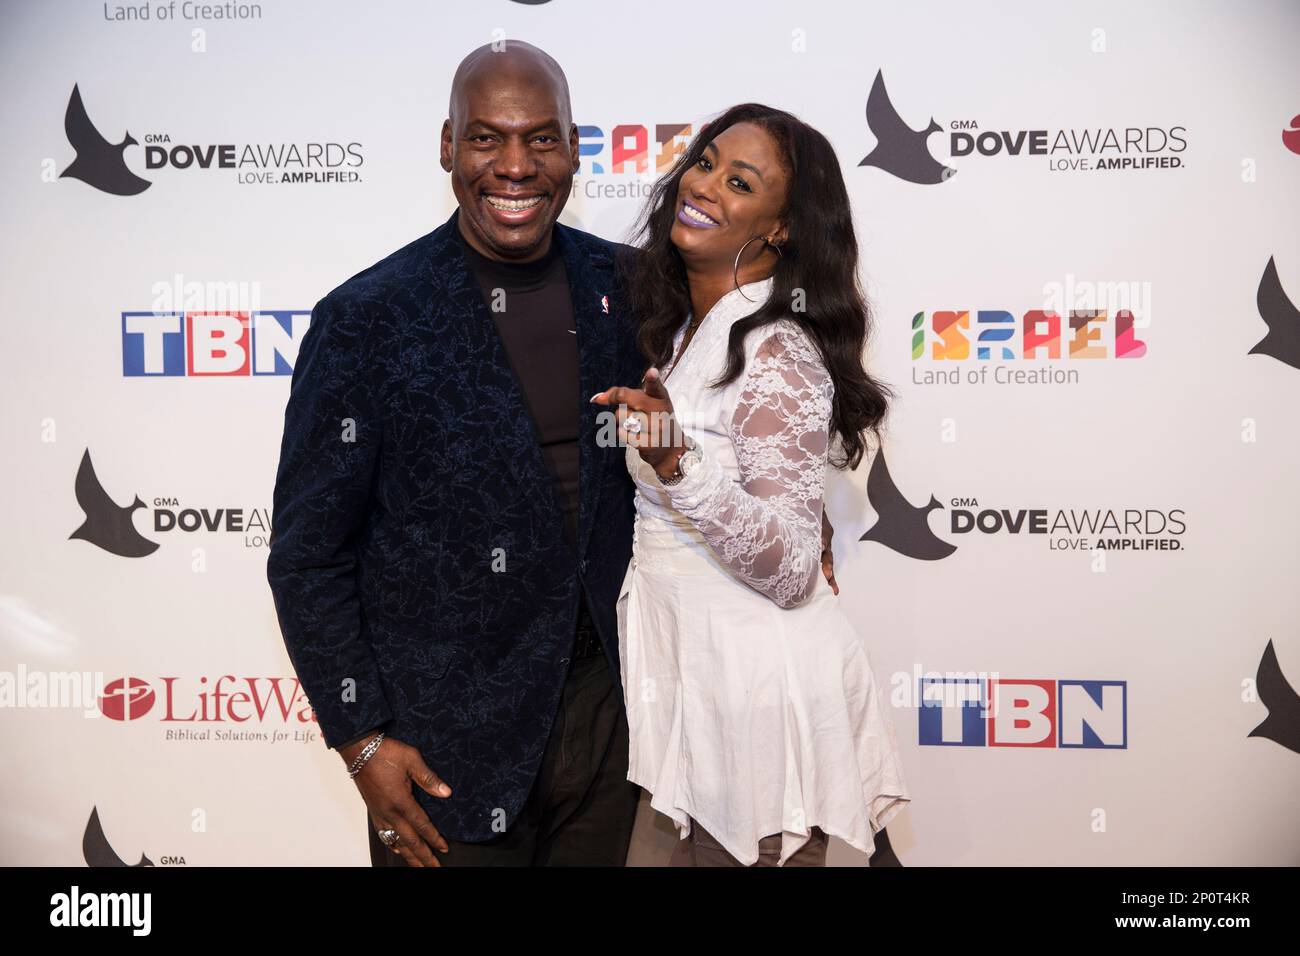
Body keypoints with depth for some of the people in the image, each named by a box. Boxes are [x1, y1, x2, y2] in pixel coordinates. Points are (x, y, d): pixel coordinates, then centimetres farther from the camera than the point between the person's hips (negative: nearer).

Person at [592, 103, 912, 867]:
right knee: (703, 852, 22)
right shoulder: (678, 327, 6)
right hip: (691, 663, 8)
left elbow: (791, 571, -24)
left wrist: (678, 465, -34)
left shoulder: (780, 358, -19)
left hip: (757, 681, -8)